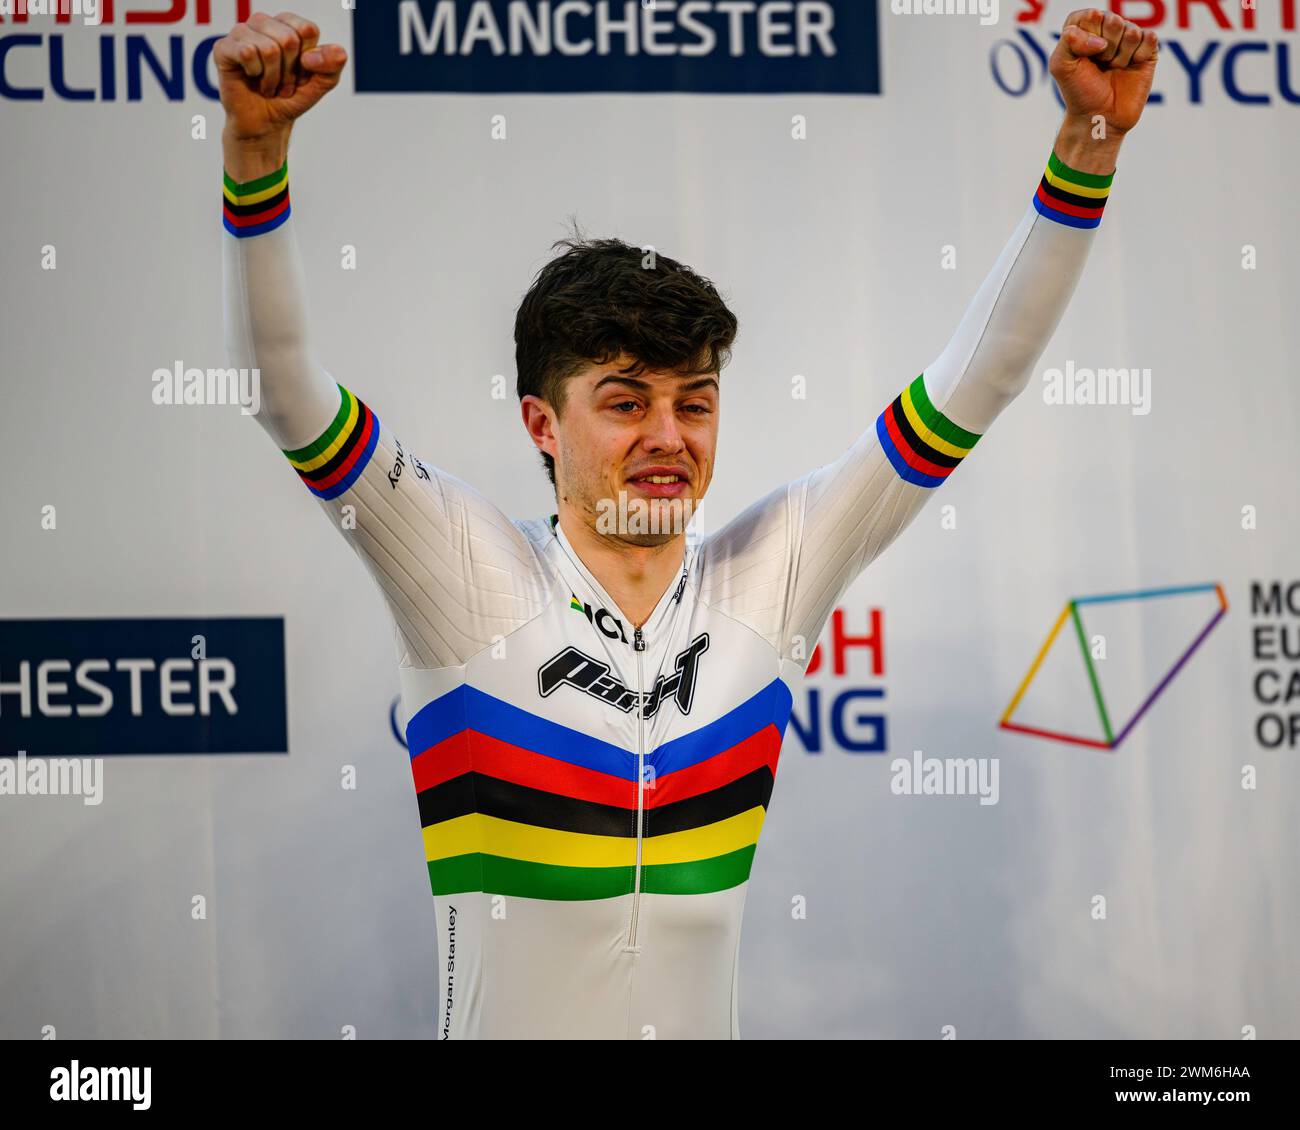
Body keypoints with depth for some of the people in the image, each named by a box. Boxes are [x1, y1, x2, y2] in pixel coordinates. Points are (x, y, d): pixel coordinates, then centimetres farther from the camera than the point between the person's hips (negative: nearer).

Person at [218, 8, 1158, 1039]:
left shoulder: (767, 575, -2)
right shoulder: (472, 577, -10)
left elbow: (976, 380, -3)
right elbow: (283, 383, -19)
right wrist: (255, 148, -31)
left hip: (705, 1024, 3)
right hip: (504, 1026, -3)